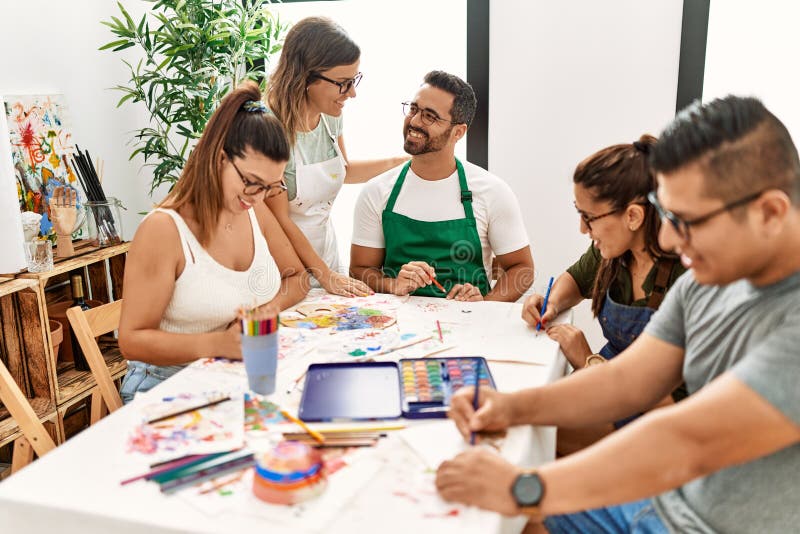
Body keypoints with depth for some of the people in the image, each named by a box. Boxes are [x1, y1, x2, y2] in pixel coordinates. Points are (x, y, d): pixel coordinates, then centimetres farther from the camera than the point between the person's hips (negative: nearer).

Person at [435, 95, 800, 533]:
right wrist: (512, 407, -13)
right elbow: (627, 380, 0)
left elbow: (690, 443, -33)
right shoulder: (708, 278, -2)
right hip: (667, 498, 7)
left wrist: (523, 490, -30)